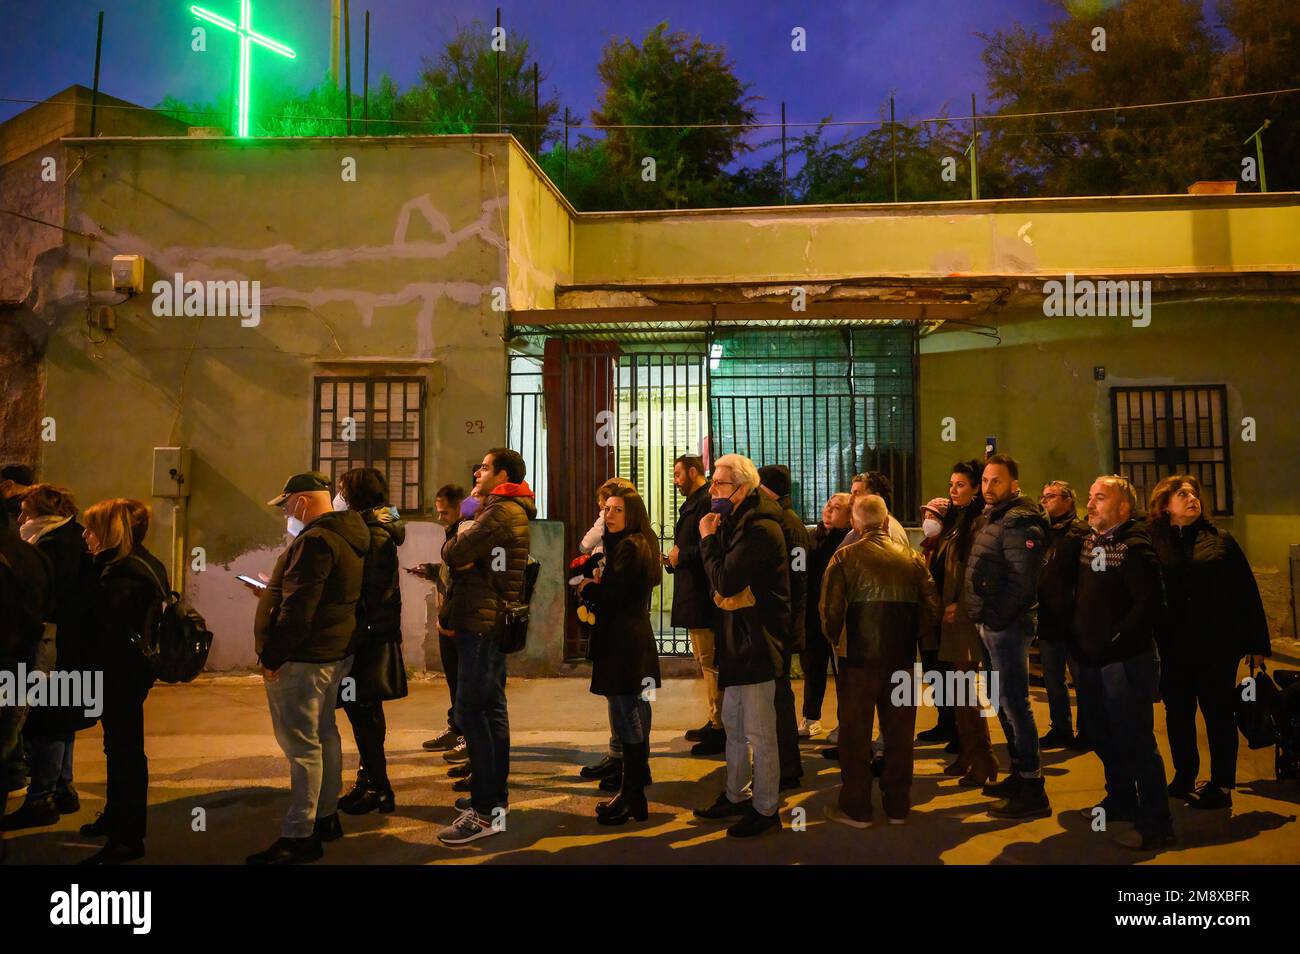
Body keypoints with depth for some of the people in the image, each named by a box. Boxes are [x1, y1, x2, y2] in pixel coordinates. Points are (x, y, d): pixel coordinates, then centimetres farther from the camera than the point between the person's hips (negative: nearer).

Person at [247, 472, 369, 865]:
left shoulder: (315, 541, -19)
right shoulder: (346, 537, 14)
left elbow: (299, 607, -23)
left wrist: (273, 656, -17)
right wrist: (273, 592, 25)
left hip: (303, 658, -11)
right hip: (335, 652, 11)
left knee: (301, 743, -6)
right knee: (324, 734, 18)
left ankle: (299, 836, -1)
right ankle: (326, 816, 29)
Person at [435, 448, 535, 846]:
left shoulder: (500, 512, -16)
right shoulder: (513, 511, 18)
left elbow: (454, 553, -20)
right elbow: (475, 556, 15)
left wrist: (453, 544, 1)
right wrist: (462, 550, -5)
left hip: (483, 623, -11)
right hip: (494, 620, 11)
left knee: (471, 711, -9)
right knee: (491, 708, 15)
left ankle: (486, 812, -6)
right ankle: (496, 796, 24)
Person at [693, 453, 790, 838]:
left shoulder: (760, 530, -20)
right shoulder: (740, 523, 11)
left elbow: (725, 581, -23)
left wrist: (708, 539, -14)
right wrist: (714, 538, 0)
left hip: (757, 641, -10)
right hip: (739, 638, 10)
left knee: (759, 733, 1)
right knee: (733, 724, 20)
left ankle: (765, 810, 14)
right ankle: (736, 796, 34)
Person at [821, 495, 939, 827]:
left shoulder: (845, 557, -6)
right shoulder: (912, 558, 4)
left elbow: (831, 610, -12)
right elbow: (932, 606, 0)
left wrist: (837, 639, 6)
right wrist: (909, 635, 14)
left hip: (859, 654, -3)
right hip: (903, 657, 3)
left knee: (855, 731, 7)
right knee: (899, 732, 14)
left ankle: (856, 808, 14)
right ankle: (897, 806, 24)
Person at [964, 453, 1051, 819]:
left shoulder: (1019, 522, -14)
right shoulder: (990, 519, 15)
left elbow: (1022, 581, -22)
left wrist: (996, 618, -17)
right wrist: (981, 616, 11)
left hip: (1008, 625, -10)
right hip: (991, 624, 10)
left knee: (1014, 703, -6)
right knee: (1004, 701, 16)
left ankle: (1032, 791, 0)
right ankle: (1018, 774, 28)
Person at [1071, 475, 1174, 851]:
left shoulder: (1134, 546, -13)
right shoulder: (1089, 541, 11)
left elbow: (1150, 603, -22)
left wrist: (1115, 641, -17)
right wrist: (1079, 637, 12)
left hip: (1126, 660, -9)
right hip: (1092, 660, 9)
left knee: (1135, 742, -2)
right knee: (1100, 734, 19)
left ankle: (1155, 825, 10)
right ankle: (1121, 800, 38)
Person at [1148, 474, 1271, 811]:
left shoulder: (1220, 540, 2)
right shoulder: (1152, 544, 1)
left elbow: (1246, 592, 1)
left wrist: (1257, 642, -2)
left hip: (1217, 645, -1)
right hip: (1173, 648, 1)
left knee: (1219, 713, 7)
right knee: (1178, 713, 11)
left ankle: (1222, 785, 19)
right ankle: (1184, 777, 27)